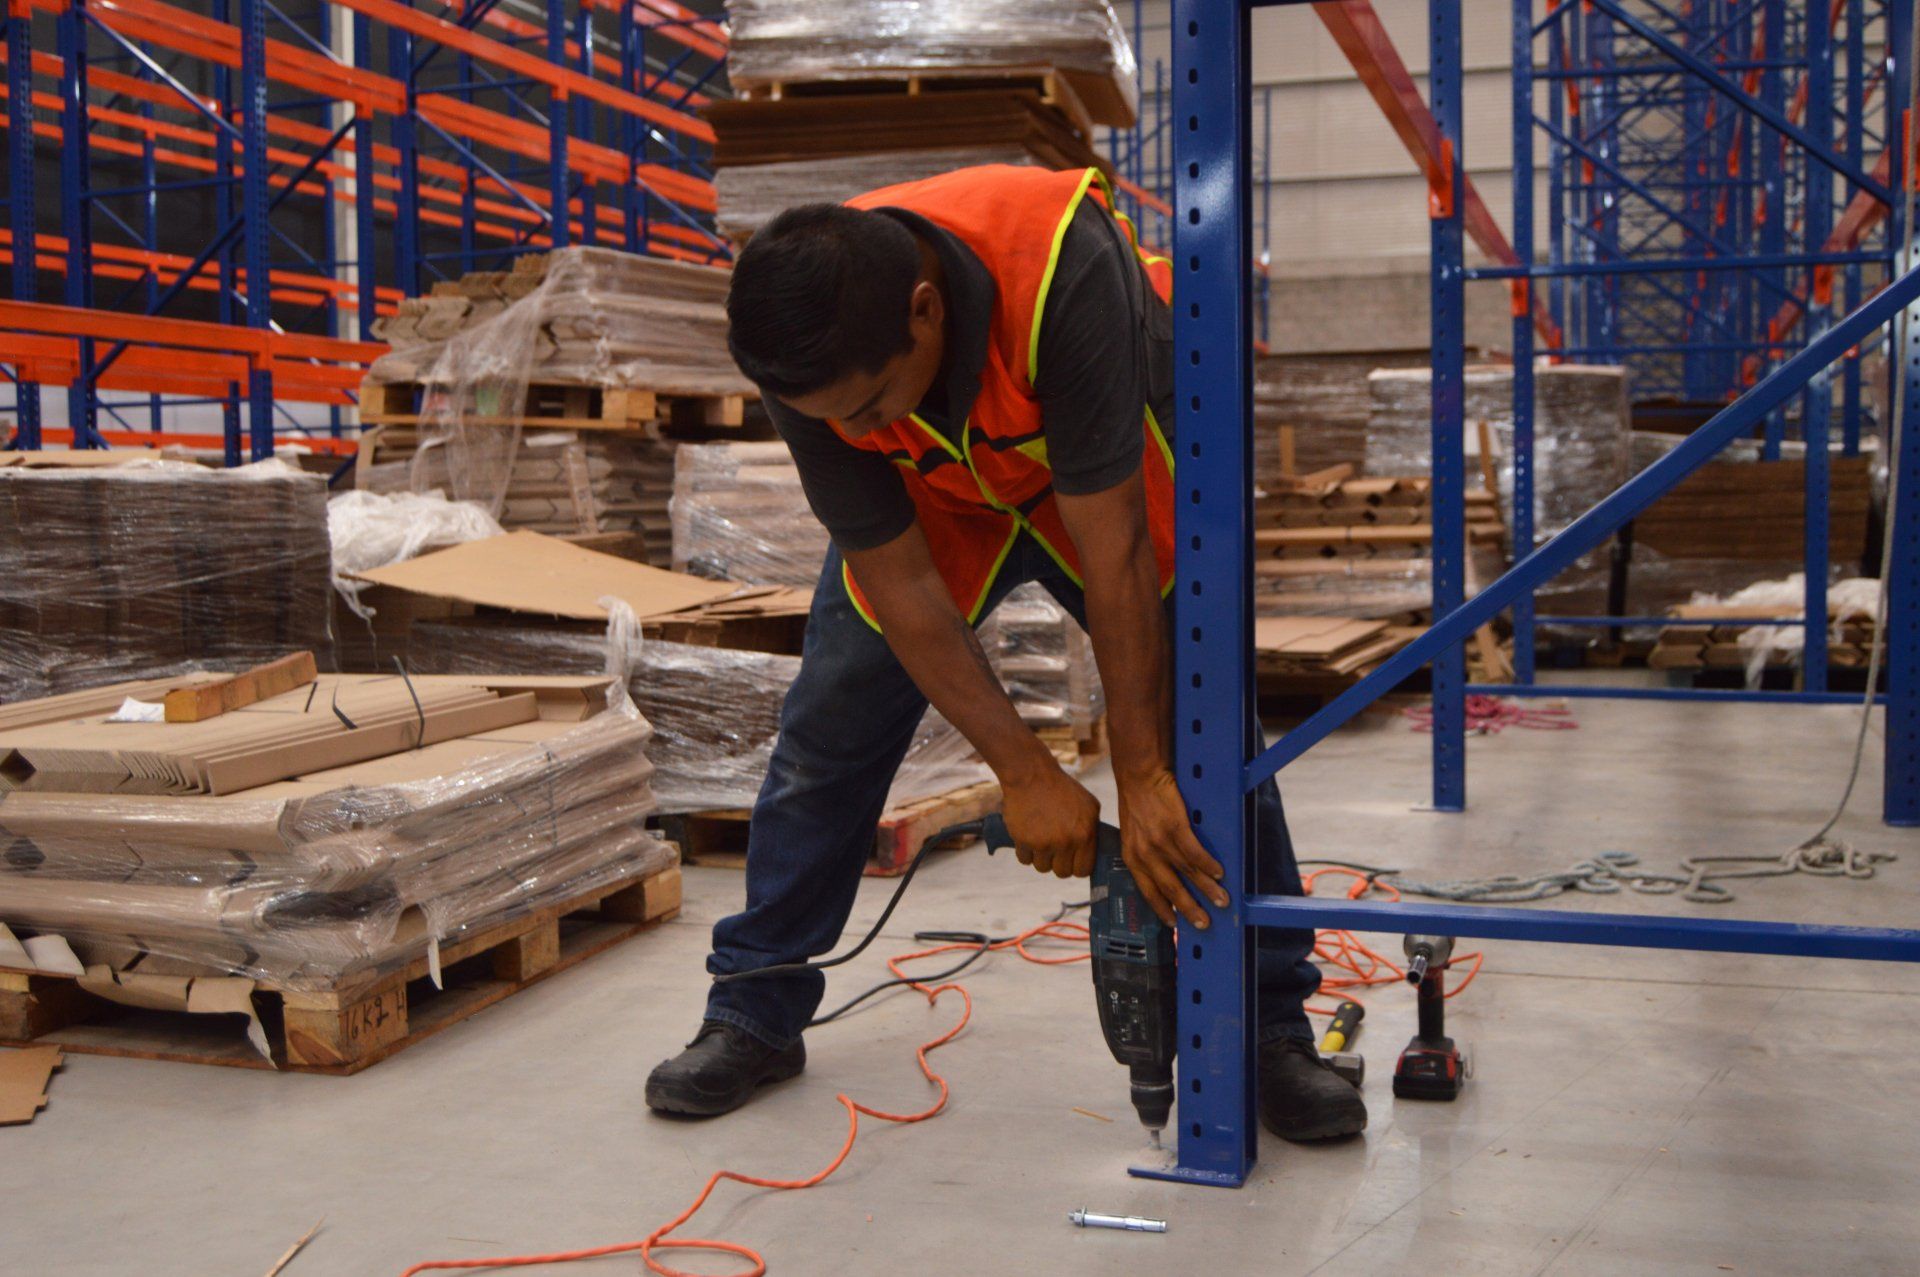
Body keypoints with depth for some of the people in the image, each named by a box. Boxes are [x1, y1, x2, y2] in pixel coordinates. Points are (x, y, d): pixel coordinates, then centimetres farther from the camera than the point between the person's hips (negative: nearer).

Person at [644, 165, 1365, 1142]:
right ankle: (752, 1015, 14)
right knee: (827, 730, -2)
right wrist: (1024, 773, -25)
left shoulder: (1063, 269, -43)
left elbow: (1110, 549, -38)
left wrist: (1143, 780, -33)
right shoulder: (805, 355, -31)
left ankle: (1269, 1031, 5)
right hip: (930, 495, 2)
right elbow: (897, 579, -24)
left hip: (1104, 476, -2)